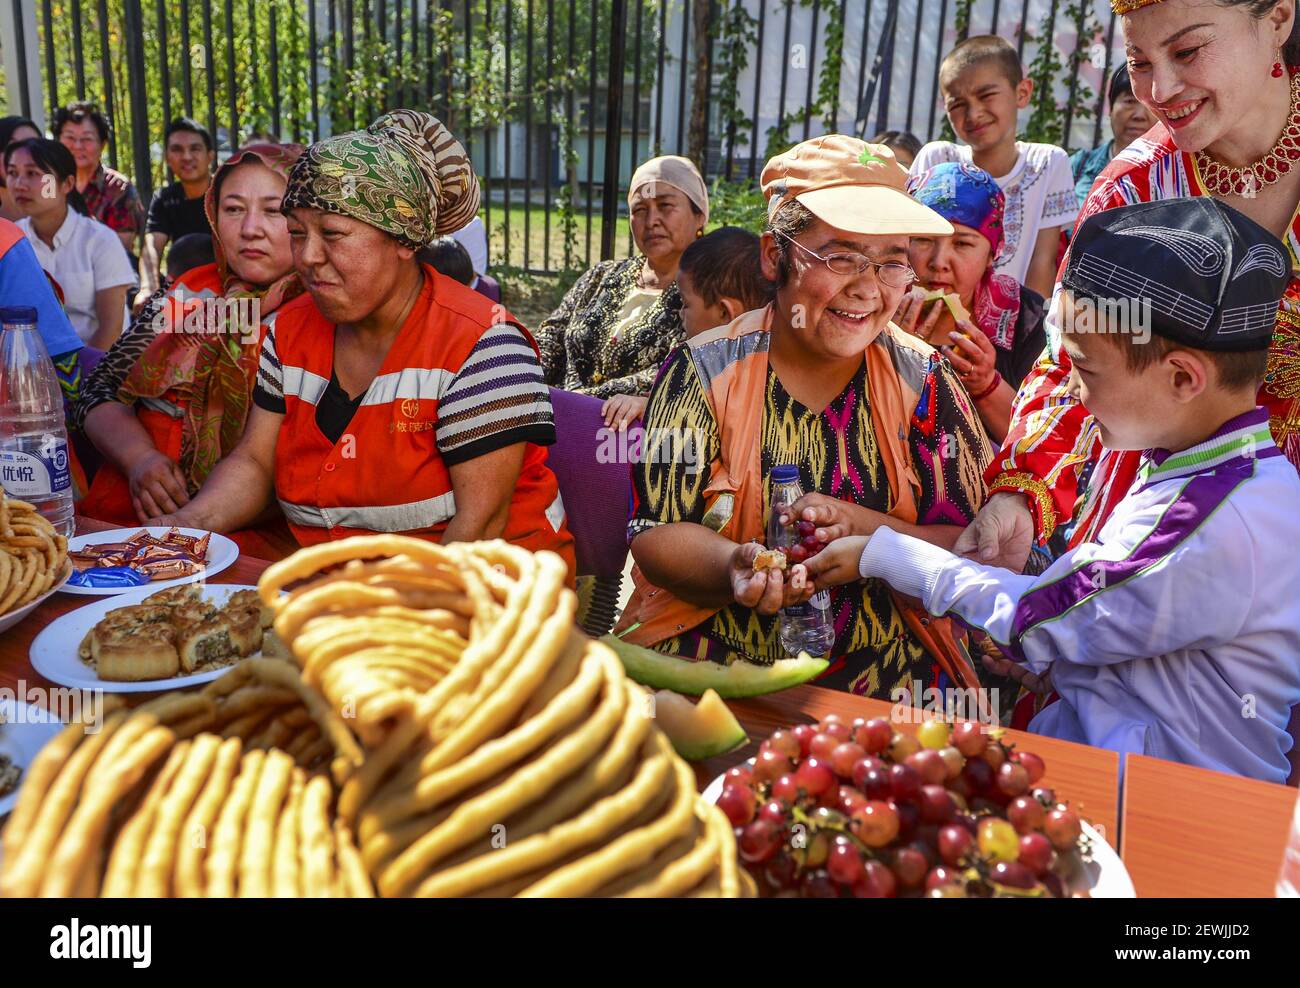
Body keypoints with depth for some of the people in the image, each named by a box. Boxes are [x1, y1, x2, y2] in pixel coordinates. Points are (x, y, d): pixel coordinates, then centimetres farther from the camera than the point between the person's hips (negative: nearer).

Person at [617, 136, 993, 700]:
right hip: (707, 660, -1)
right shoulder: (706, 370, -1)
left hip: (884, 672, 2)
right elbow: (656, 534, -3)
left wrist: (869, 529, -18)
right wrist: (734, 568, -24)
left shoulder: (924, 383, 2)